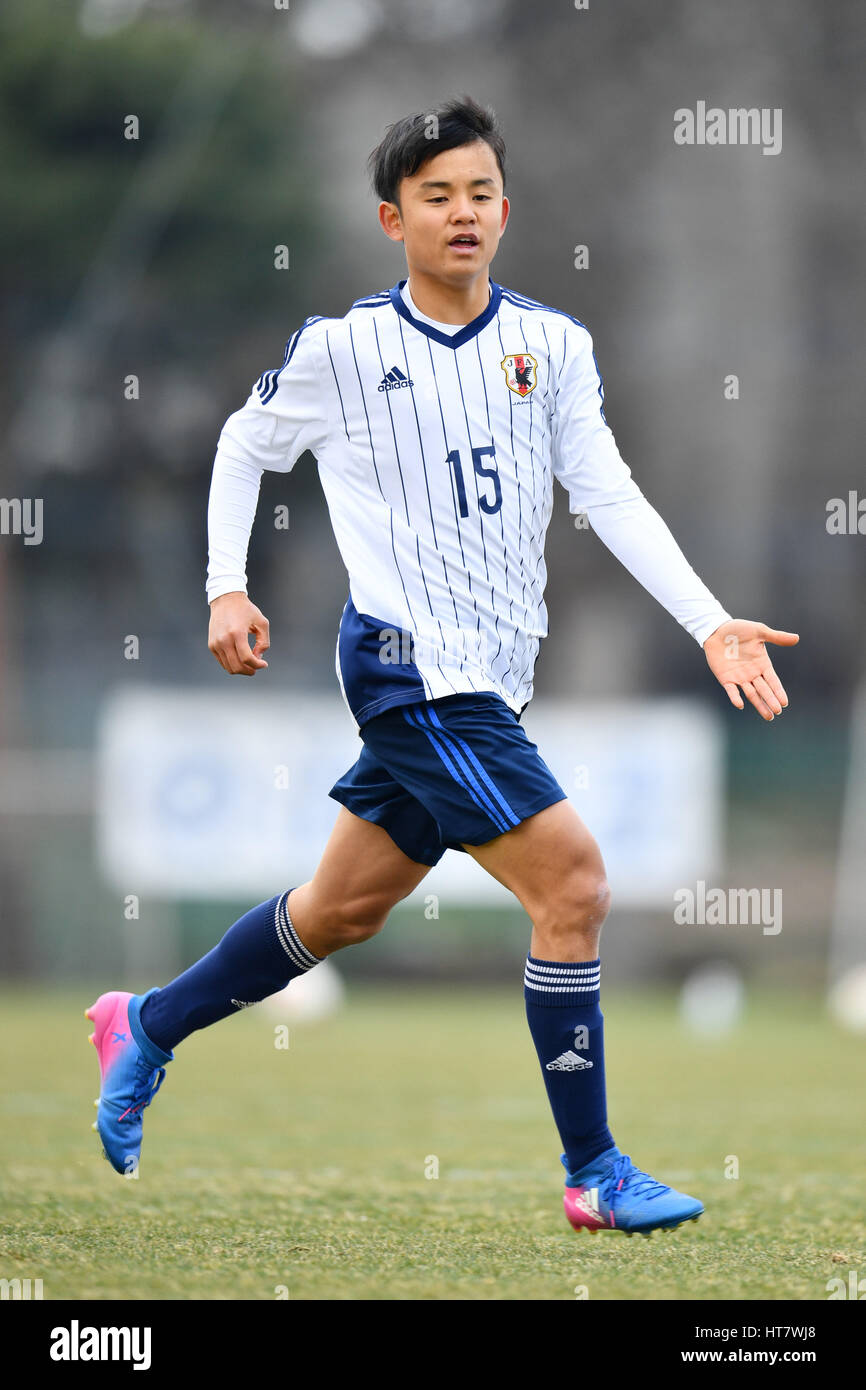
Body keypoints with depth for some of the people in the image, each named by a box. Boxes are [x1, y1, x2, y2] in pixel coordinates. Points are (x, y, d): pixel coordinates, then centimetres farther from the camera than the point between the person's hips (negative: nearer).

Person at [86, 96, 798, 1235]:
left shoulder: (553, 345, 5)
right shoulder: (340, 348, -5)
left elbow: (610, 496, -1)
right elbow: (244, 446, 12)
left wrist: (711, 622, -12)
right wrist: (227, 588, 3)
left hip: (488, 675, 6)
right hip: (409, 661, -6)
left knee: (344, 908, 17)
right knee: (574, 885, -15)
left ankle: (148, 1028, 38)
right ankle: (594, 1174, -6)